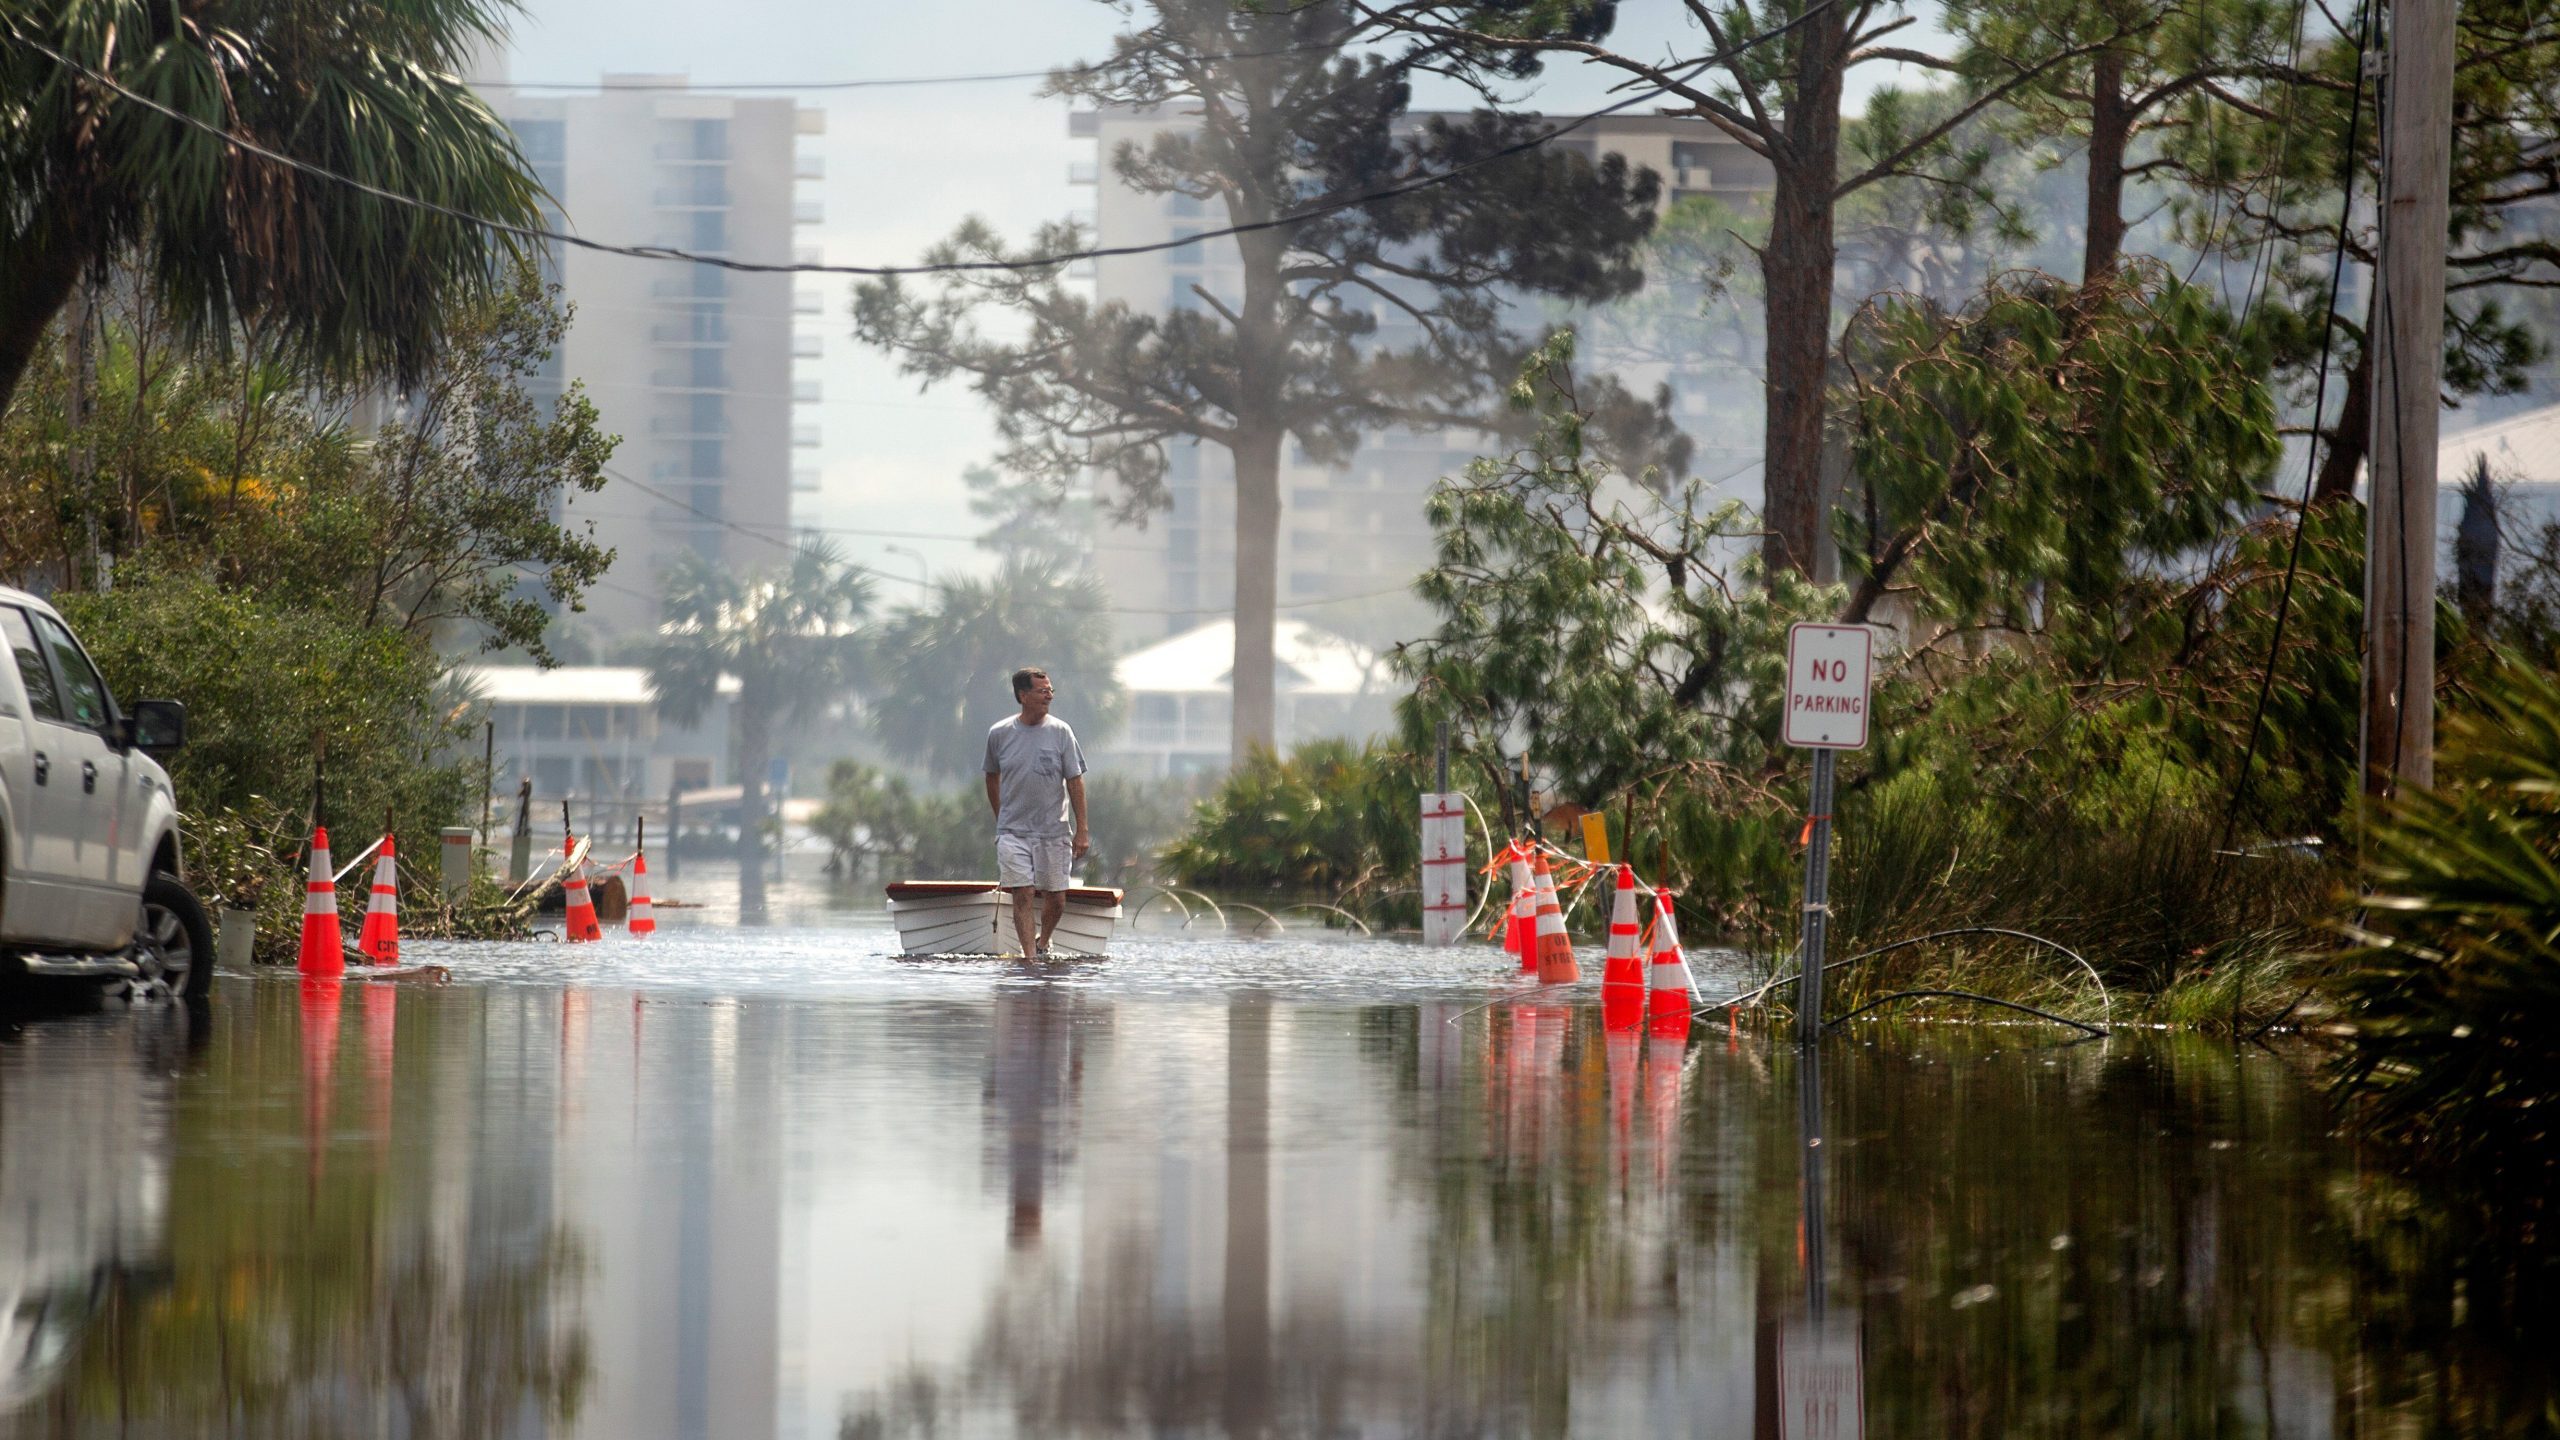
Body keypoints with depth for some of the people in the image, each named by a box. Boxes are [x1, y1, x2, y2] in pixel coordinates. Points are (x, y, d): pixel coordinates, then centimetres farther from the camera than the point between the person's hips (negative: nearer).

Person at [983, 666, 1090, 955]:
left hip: (1054, 831, 1)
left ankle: (1043, 943, 29)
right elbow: (992, 777, 15)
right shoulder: (999, 733, 0)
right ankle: (1030, 956, -9)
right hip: (1013, 831, -1)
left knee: (1056, 899, 4)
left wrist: (1081, 831, -3)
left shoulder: (1060, 732, -1)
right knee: (1023, 895, -11)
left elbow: (1075, 782, 0)